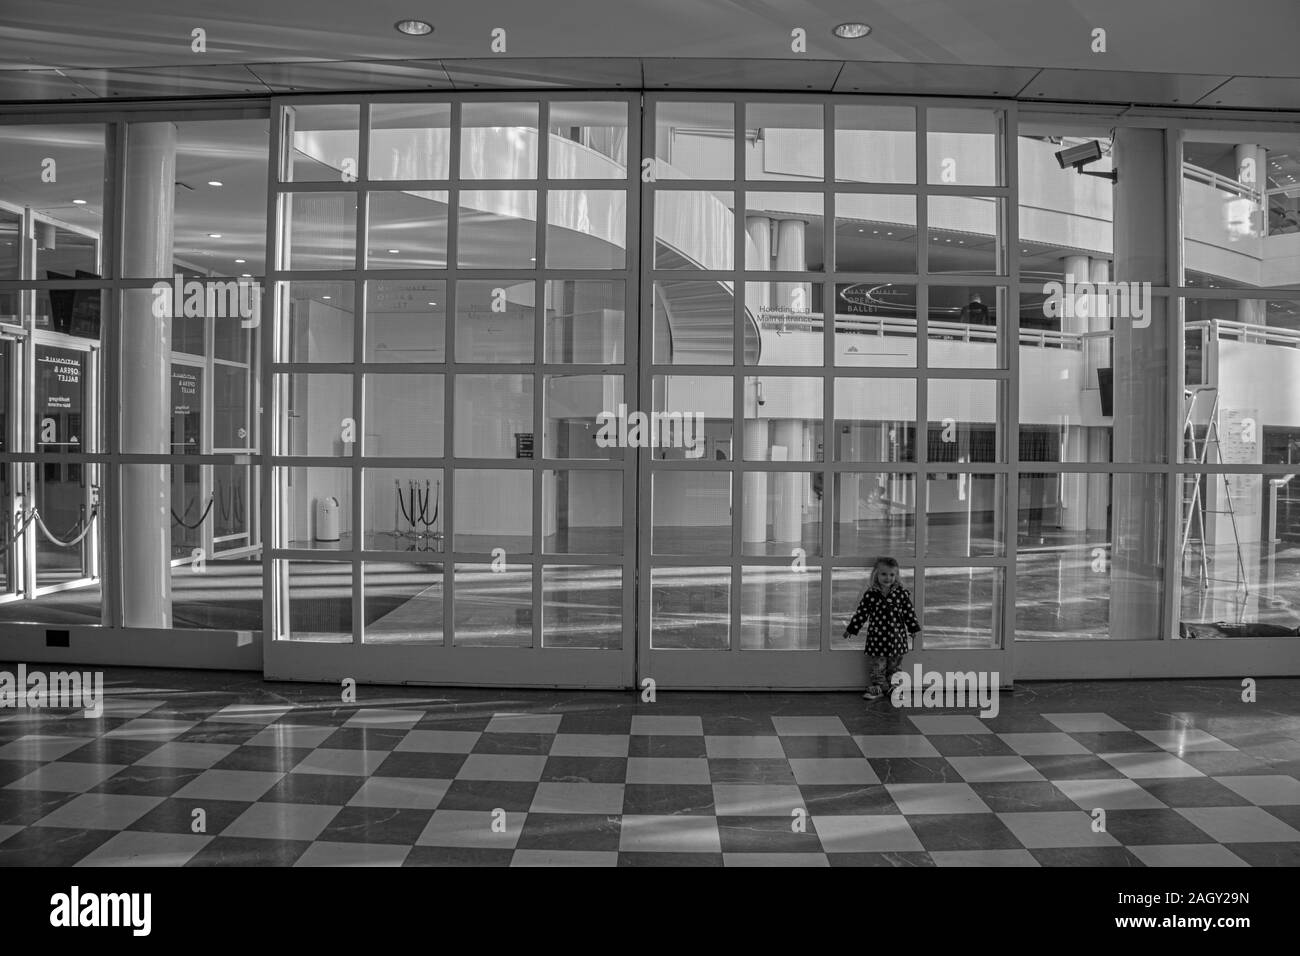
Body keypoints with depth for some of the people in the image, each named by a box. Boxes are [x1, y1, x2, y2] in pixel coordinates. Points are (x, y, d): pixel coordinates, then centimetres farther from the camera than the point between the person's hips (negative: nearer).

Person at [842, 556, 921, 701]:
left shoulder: (901, 593, -3)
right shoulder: (870, 594, -4)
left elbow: (909, 612, 3)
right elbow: (861, 613, 2)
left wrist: (914, 628, 5)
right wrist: (851, 629, 4)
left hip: (896, 637, 0)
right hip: (876, 638, 0)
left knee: (895, 665, 13)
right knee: (876, 665, 4)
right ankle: (876, 688, 15)